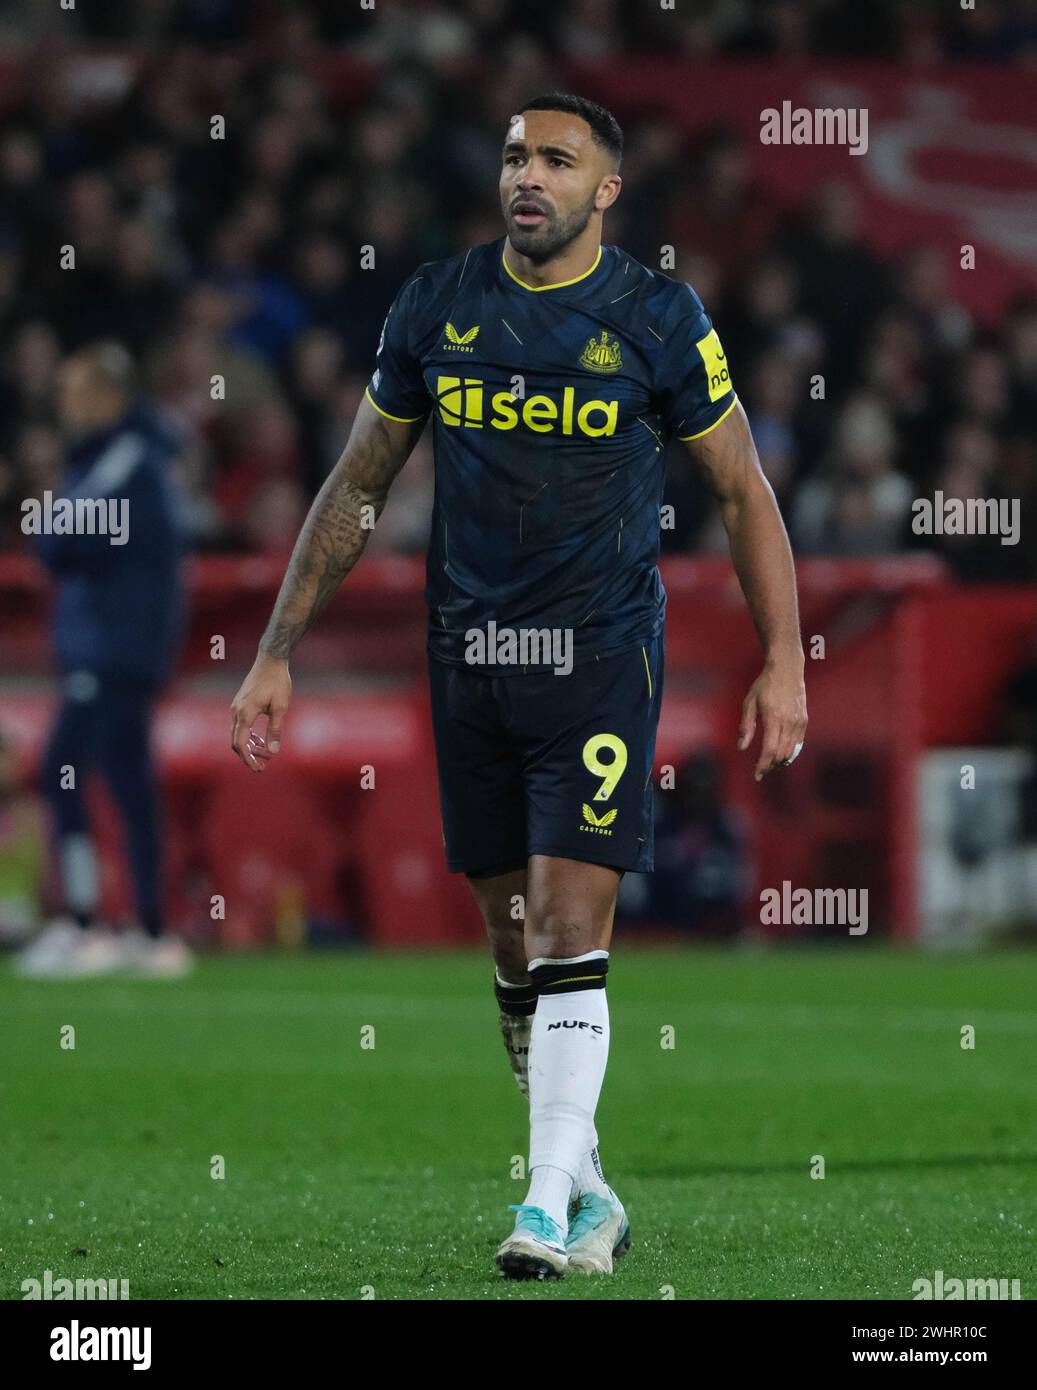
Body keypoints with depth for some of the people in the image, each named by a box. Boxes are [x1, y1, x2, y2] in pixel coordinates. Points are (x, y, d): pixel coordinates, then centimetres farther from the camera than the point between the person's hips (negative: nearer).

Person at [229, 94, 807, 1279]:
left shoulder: (657, 321, -4)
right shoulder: (436, 305, 4)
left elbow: (742, 492, 4)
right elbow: (356, 488, 11)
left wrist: (784, 663, -1)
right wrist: (276, 655, 8)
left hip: (600, 656, -4)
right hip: (470, 652, 4)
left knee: (571, 924, -12)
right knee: (511, 936, 8)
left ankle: (552, 1204, -13)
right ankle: (588, 1193, 19)